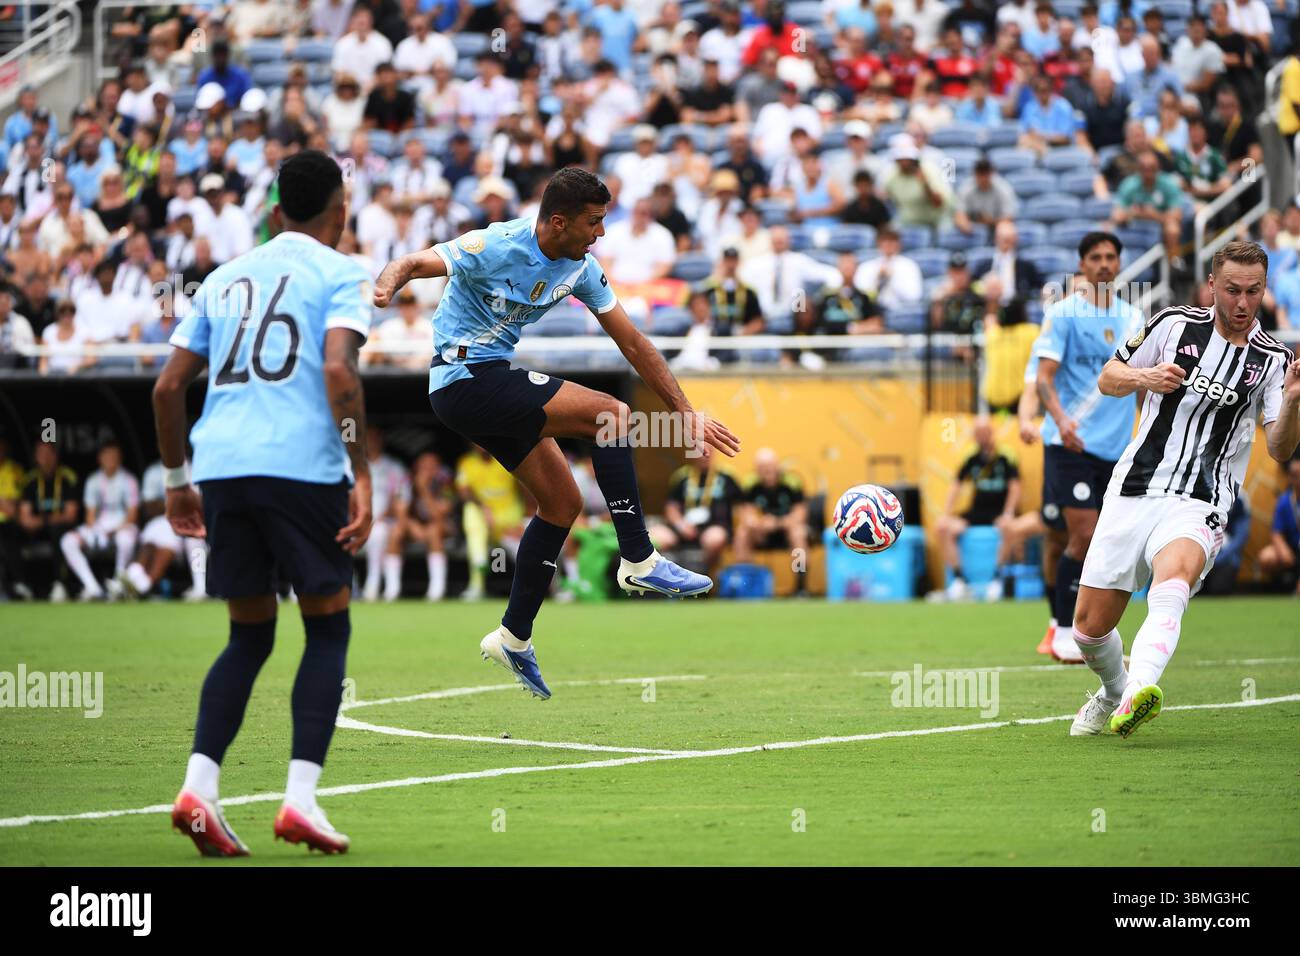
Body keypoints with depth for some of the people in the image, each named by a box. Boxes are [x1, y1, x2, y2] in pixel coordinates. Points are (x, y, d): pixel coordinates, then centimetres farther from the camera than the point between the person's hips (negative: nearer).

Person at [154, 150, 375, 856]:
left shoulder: (226, 277, 21)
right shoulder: (340, 274, 5)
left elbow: (169, 386, 19)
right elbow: (338, 372, -11)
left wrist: (176, 481, 27)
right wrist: (362, 477, -12)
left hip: (221, 466, 5)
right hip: (301, 466, -5)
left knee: (249, 636, 15)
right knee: (327, 630, 7)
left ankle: (199, 786, -3)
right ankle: (300, 797, -6)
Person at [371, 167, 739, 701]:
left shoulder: (579, 269, 3)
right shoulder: (496, 247, -19)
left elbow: (632, 343, 8)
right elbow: (413, 265, -20)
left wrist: (686, 413, 7)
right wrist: (386, 286, -45)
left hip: (496, 386, 9)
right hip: (463, 378, -9)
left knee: (562, 503, 8)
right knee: (610, 414, -19)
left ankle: (514, 638, 17)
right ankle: (639, 562, -15)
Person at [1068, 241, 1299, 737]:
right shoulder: (1175, 324, 4)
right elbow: (1107, 379, 12)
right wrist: (1144, 377, -10)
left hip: (1199, 506, -2)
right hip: (1133, 492, 2)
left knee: (1173, 580, -36)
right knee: (1089, 626, 4)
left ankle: (1140, 689, -55)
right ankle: (1114, 692, 37)